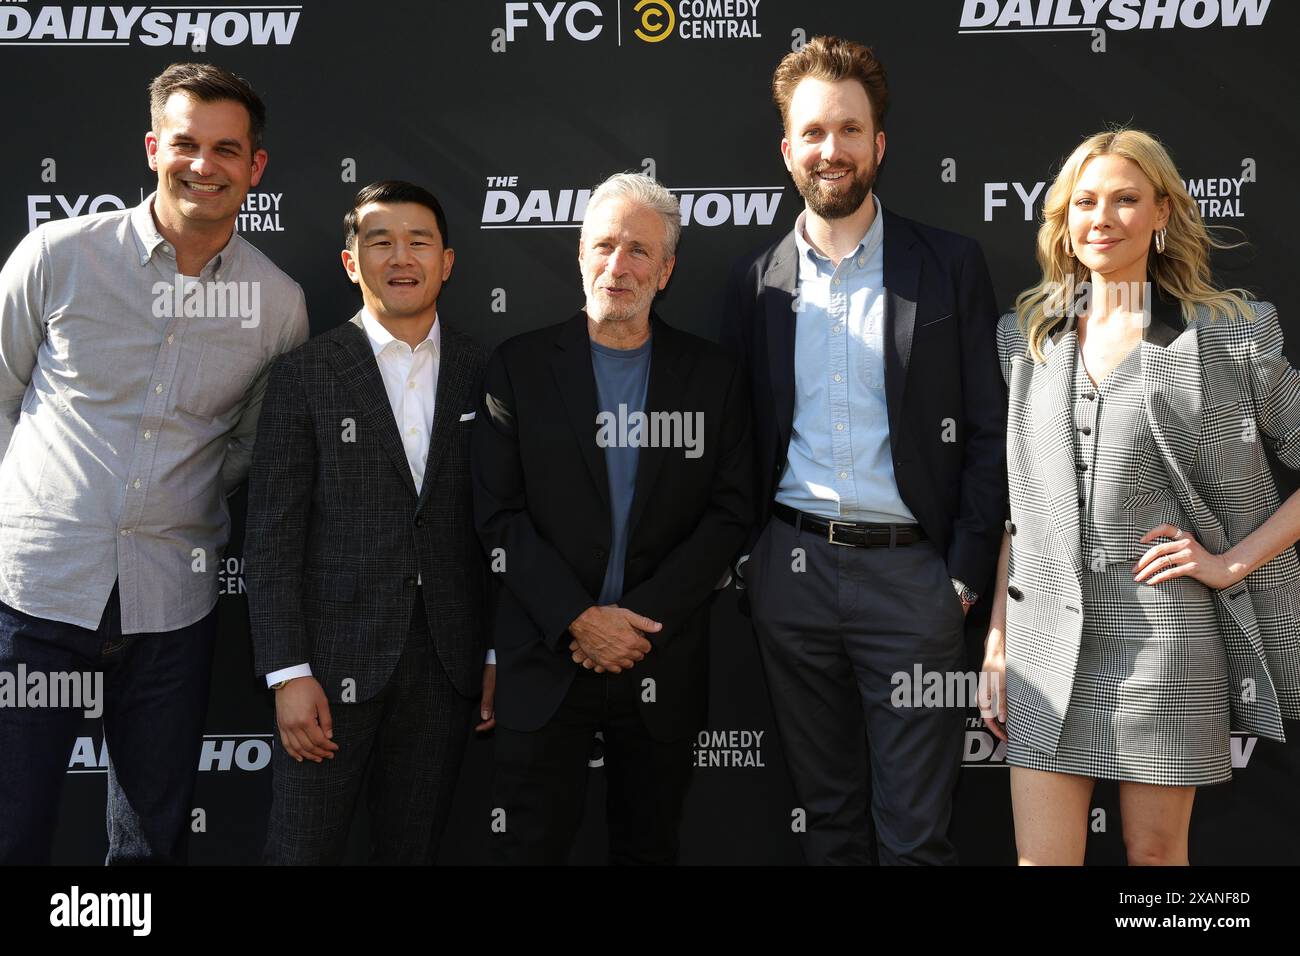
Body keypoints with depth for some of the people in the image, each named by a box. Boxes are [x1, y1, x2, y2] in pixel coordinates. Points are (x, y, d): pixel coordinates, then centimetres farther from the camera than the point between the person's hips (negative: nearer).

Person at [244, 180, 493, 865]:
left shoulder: (483, 373, 6)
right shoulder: (304, 376, -1)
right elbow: (271, 537, -4)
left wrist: (498, 654, 5)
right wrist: (288, 673, -10)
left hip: (447, 661, 2)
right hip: (334, 657, -2)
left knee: (412, 848, 13)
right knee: (303, 849, 3)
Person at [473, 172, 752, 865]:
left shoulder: (711, 376, 5)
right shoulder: (520, 366, 1)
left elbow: (727, 515, 0)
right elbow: (499, 514, -3)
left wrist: (642, 616, -11)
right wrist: (578, 619, -13)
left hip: (662, 667, 2)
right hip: (546, 662, -1)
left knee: (649, 846, 14)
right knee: (529, 845, 3)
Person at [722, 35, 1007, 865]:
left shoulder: (952, 266, 0)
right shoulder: (757, 282, 8)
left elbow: (987, 432, -1)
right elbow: (741, 435, 11)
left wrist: (965, 576, -7)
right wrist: (747, 560, 3)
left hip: (910, 573, -2)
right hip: (791, 571, 3)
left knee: (917, 829, 2)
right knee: (828, 811, 15)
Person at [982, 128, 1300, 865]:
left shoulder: (1231, 333, -1)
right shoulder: (1027, 336, 10)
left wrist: (1234, 561, -7)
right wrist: (998, 637, 8)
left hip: (1166, 632, -2)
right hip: (1049, 636, 3)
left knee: (1156, 850, 9)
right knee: (1042, 854, 3)